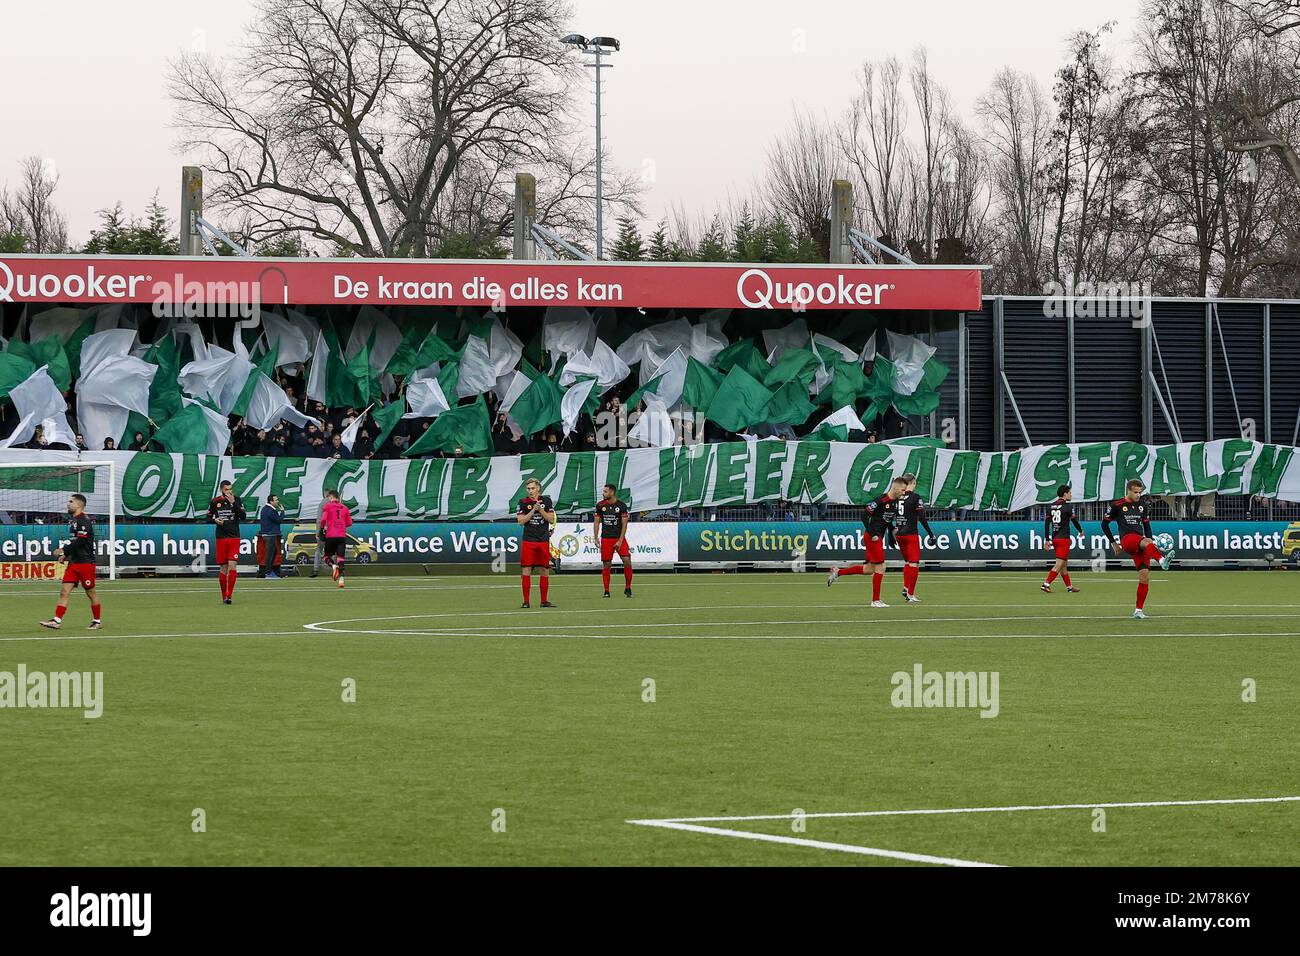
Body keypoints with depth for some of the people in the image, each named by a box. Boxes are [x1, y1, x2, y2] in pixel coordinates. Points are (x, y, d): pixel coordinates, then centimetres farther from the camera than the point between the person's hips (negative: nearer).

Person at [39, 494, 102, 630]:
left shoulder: (84, 521, -13)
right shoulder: (72, 520, 15)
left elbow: (79, 541, -21)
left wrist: (63, 551, -16)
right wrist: (65, 555, 11)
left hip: (86, 563, -8)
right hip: (73, 563, 8)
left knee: (91, 592, 2)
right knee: (64, 591, -2)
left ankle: (97, 621, 14)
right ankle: (57, 620, -8)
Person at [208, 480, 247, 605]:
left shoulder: (237, 500, 3)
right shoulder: (215, 501, 4)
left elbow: (244, 517, -7)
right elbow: (208, 518, 13)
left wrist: (233, 503, -15)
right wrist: (215, 520, -9)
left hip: (234, 538, -1)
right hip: (221, 538, 1)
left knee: (232, 565, -14)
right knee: (223, 567, 2)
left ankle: (229, 595, -14)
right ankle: (224, 596, 11)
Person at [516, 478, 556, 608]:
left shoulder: (546, 500, 6)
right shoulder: (523, 502, 2)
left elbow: (551, 519, 3)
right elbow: (521, 520, -7)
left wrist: (540, 509, -10)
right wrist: (533, 510, -14)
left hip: (543, 541, 2)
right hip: (528, 541, -2)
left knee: (544, 570, 5)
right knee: (526, 570, -6)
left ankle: (544, 601, 13)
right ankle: (526, 601, -2)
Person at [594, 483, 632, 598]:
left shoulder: (621, 506, -3)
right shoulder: (601, 506, 4)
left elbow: (624, 524, -4)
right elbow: (597, 522, 10)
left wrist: (620, 541, -10)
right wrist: (596, 538, 0)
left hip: (619, 538, -2)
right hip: (606, 539, 2)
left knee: (627, 560, -13)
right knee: (606, 565, -1)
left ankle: (627, 588, 1)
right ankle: (606, 591, 7)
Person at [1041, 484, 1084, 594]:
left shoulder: (1051, 506, 9)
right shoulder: (1068, 506, -9)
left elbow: (1046, 523, 8)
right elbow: (1074, 521, -5)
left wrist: (1047, 539, 11)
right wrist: (1080, 531, 15)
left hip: (1054, 538, 7)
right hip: (1064, 538, -7)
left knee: (1064, 564, 14)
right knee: (1059, 564, -7)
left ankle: (1069, 587, 19)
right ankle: (1046, 584, -17)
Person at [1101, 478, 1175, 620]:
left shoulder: (1142, 505, 17)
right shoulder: (1117, 505, 3)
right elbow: (1104, 524, 10)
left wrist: (1151, 545, 14)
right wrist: (1113, 543, 8)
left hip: (1140, 545, 5)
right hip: (1127, 539, -5)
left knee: (1144, 576, -7)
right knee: (1146, 541, -37)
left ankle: (1138, 610, 1)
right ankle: (1162, 561, -67)